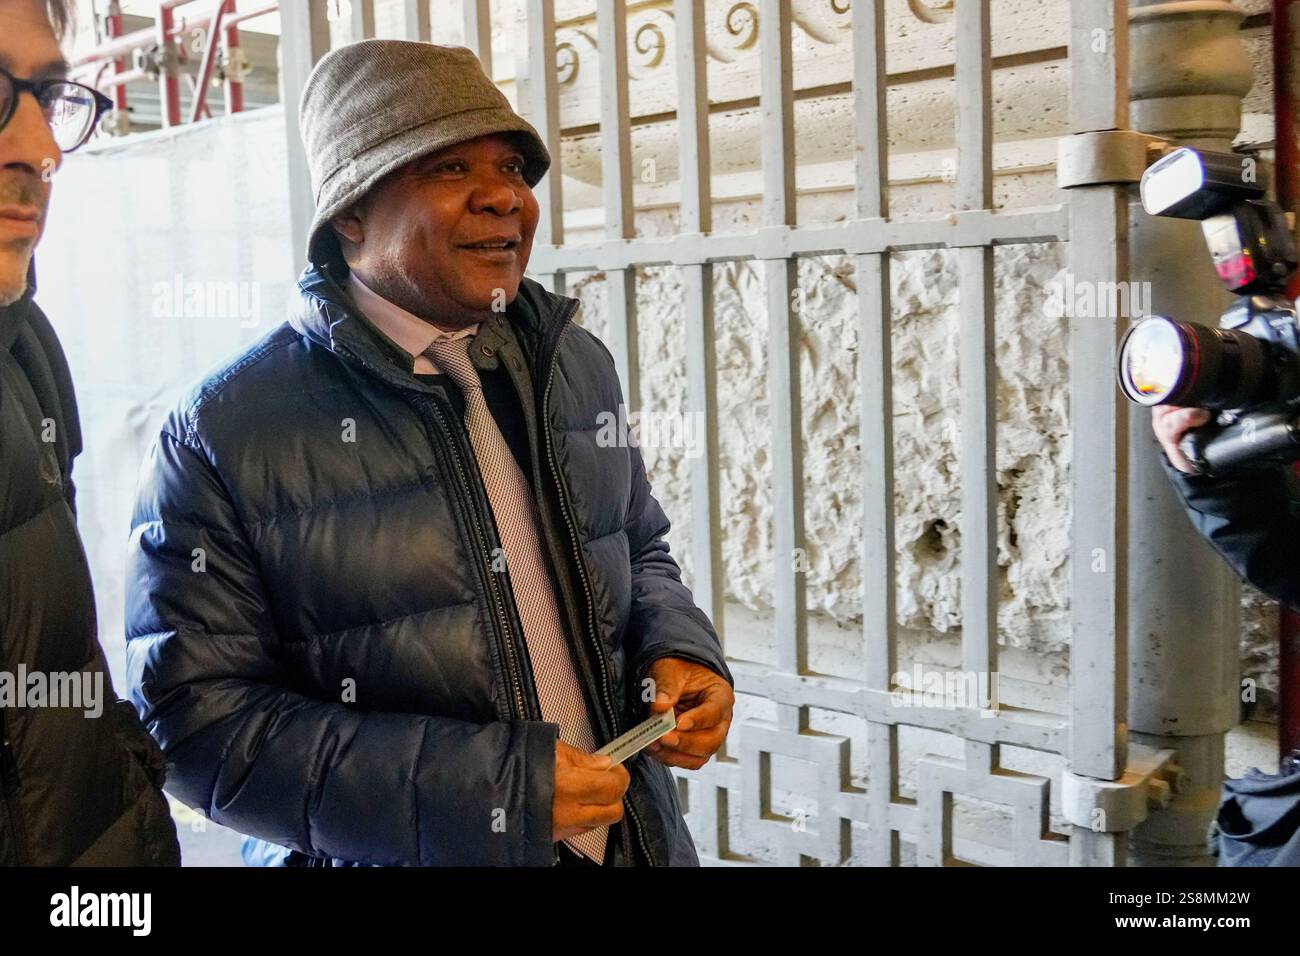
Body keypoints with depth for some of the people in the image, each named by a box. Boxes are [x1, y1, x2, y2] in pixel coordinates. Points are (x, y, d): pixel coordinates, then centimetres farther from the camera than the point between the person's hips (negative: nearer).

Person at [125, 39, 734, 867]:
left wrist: (677, 650, -9)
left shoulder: (577, 364, -1)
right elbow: (198, 719, -18)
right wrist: (486, 791, -25)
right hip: (397, 851, -5)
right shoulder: (225, 435, -17)